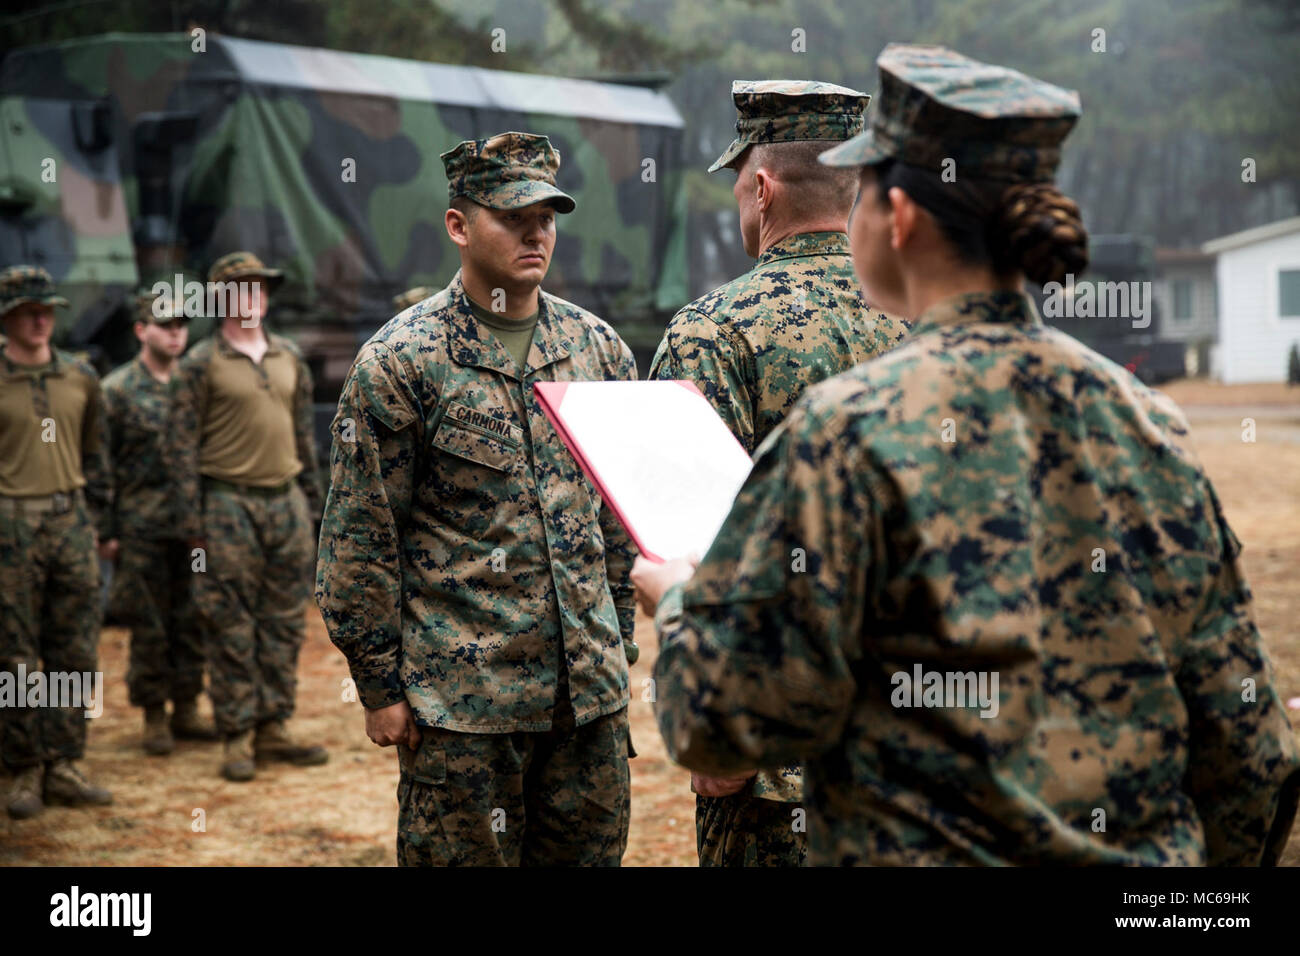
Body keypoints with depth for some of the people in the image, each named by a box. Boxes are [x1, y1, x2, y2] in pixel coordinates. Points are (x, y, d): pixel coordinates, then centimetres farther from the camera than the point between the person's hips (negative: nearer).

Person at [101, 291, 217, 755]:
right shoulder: (117, 389, -2)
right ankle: (154, 717, 10)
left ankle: (187, 709, 17)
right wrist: (107, 530, -6)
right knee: (149, 626, 1)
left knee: (192, 621, 7)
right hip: (143, 525, -4)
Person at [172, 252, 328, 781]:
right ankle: (237, 737, 4)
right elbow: (185, 445, -4)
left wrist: (310, 500, 15)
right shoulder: (201, 364, -3)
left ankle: (274, 727, 15)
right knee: (231, 627, -2)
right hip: (230, 504, -5)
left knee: (285, 622, 7)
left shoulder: (289, 357, 12)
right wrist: (193, 522, -9)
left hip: (286, 501, 5)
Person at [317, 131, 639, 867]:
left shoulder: (599, 348, 8)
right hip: (461, 697, -4)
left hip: (591, 692, 5)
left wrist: (620, 645, 14)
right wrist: (380, 683, -6)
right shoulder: (400, 362, -6)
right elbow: (361, 538, -5)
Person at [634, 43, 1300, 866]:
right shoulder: (1149, 421, 2)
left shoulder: (852, 431, -15)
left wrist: (679, 604, 5)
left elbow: (728, 720, -13)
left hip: (930, 851, -6)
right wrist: (1215, 858, 21)